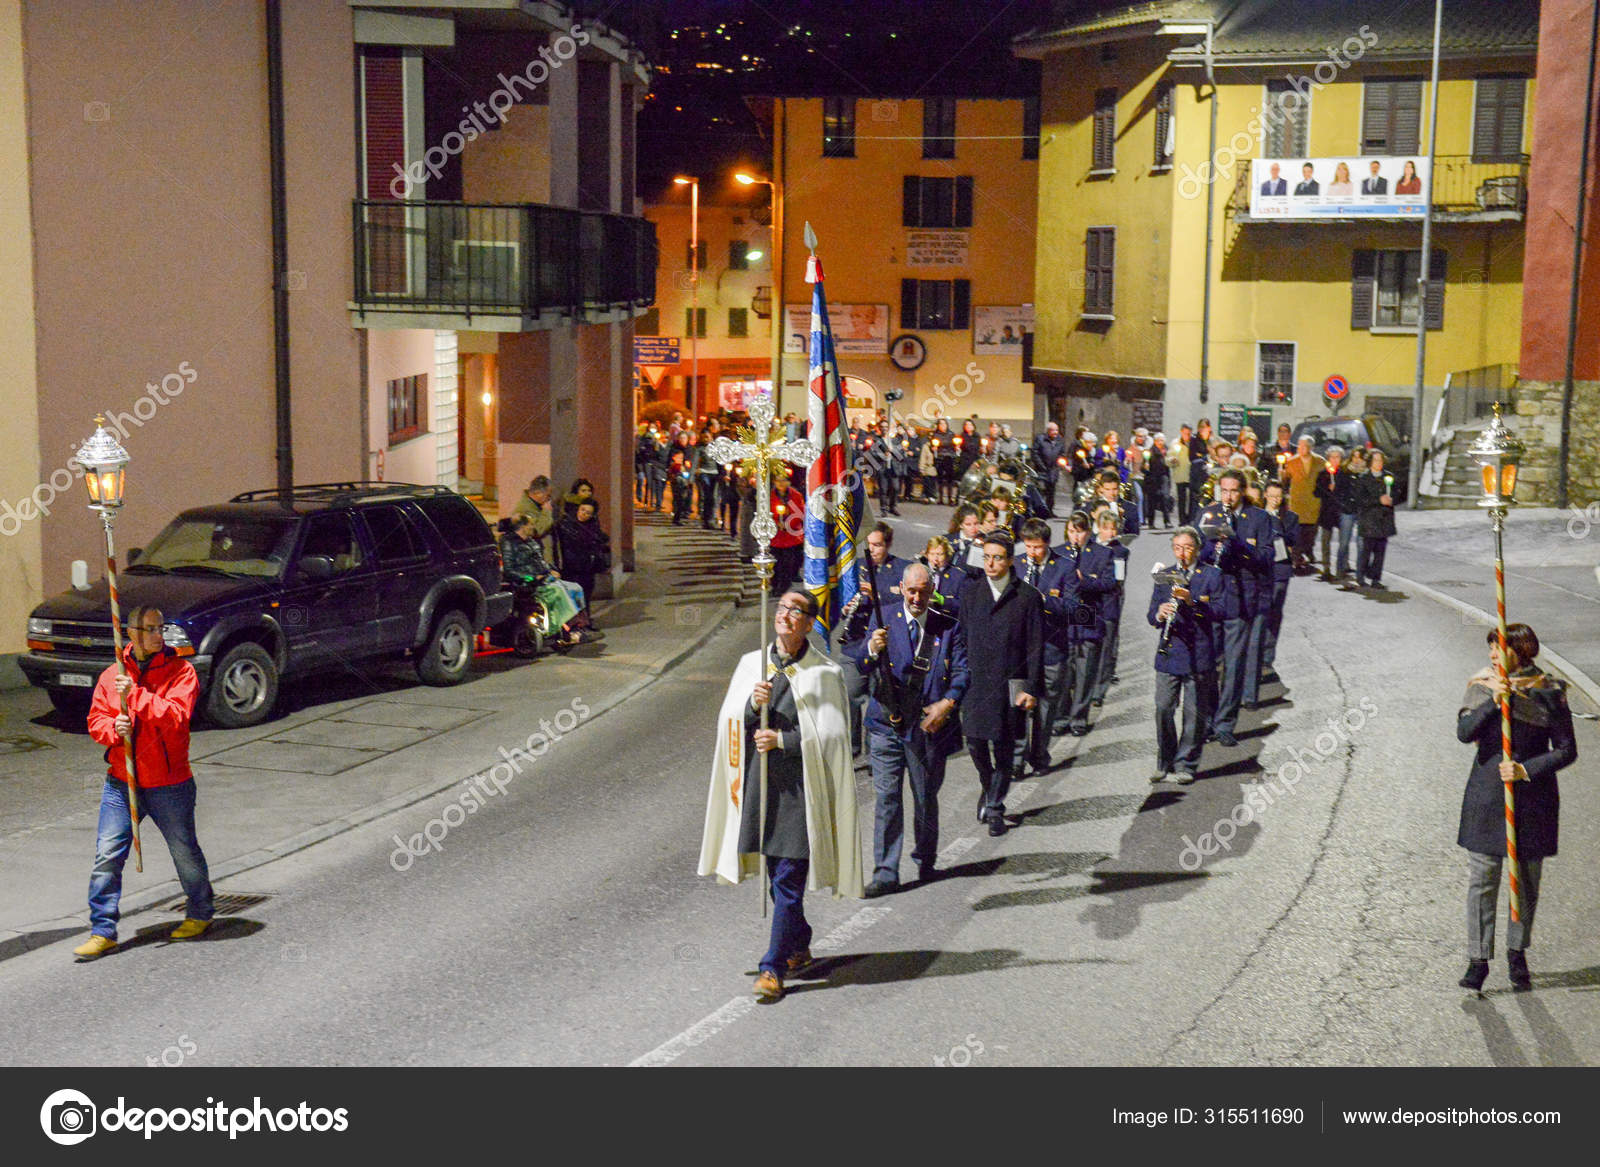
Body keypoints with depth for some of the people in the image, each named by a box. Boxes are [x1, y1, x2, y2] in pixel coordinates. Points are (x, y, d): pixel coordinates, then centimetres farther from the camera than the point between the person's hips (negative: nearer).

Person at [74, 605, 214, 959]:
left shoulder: (181, 671, -6)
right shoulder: (112, 675, 4)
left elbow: (177, 715, -20)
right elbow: (95, 720, 6)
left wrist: (136, 695, -23)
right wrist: (114, 728, -15)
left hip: (169, 784, -2)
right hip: (121, 782, 3)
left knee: (185, 852, 11)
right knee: (107, 856, -3)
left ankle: (200, 913, 33)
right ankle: (103, 930, 5)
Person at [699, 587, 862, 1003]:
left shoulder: (824, 674, -4)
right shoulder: (751, 665, 8)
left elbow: (832, 736, -7)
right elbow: (728, 722, 6)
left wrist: (782, 740, -15)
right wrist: (753, 705, -13)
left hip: (800, 787, -5)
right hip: (760, 781, 5)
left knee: (788, 880, -6)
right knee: (778, 874, 15)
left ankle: (773, 967, -2)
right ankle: (799, 948, 33)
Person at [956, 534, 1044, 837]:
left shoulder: (1028, 596, 1)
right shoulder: (970, 591, 8)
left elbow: (1035, 647, 0)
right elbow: (962, 635, 10)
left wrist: (1032, 688, -7)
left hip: (1010, 684, -2)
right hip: (975, 681, 2)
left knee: (1004, 748, 3)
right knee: (975, 742, -1)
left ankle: (995, 807, 16)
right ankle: (988, 786, 28)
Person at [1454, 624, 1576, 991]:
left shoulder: (1548, 693, -6)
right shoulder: (1483, 686, 1)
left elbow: (1566, 751, -5)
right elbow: (1464, 732, -12)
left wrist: (1526, 770, -16)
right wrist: (1494, 702, -24)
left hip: (1532, 799, -1)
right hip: (1486, 796, 1)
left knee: (1527, 880, 10)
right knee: (1482, 879, 0)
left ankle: (1517, 953, 28)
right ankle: (1478, 960, 7)